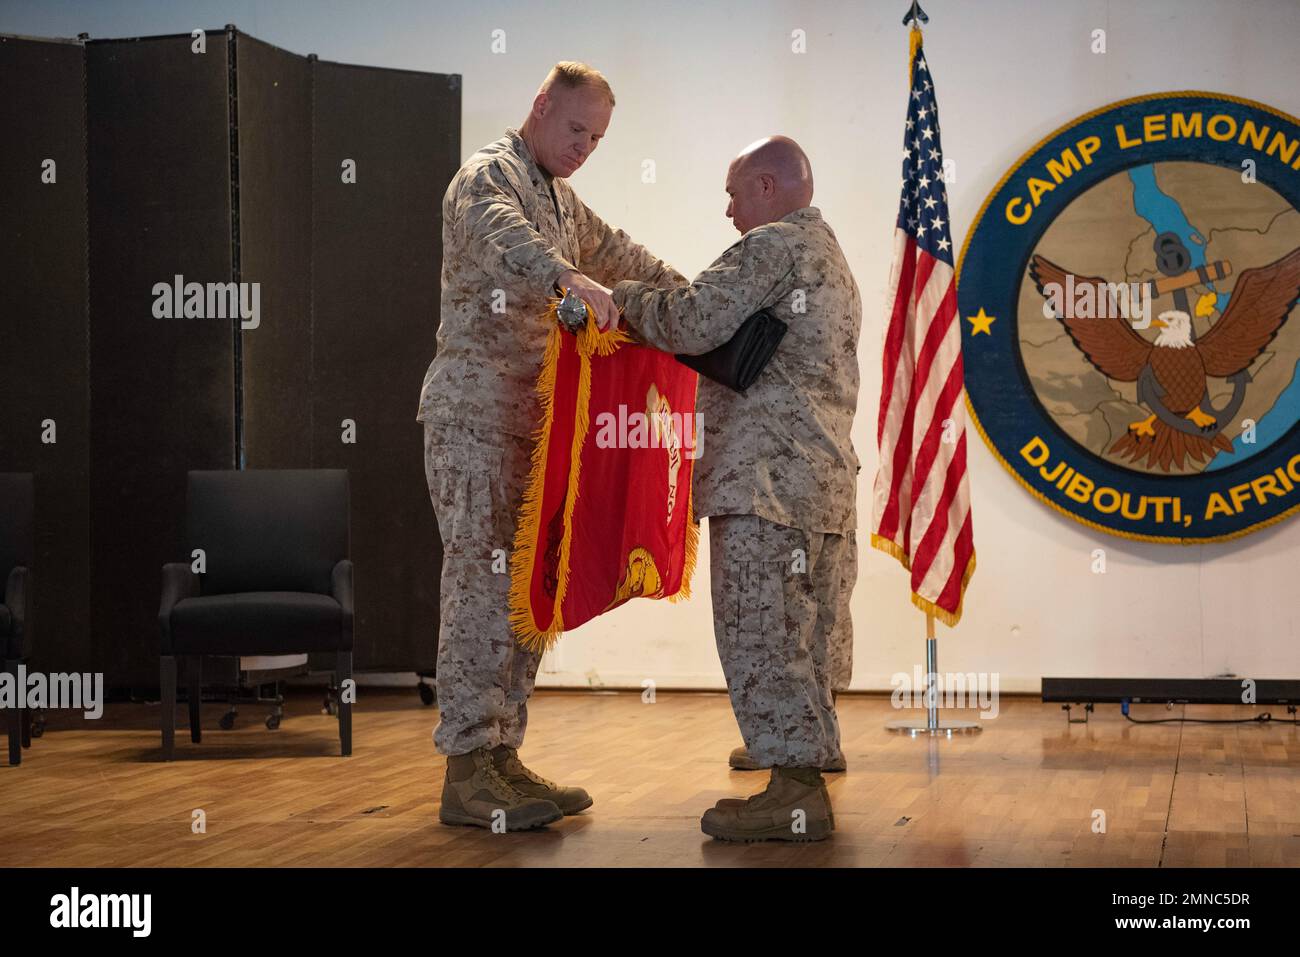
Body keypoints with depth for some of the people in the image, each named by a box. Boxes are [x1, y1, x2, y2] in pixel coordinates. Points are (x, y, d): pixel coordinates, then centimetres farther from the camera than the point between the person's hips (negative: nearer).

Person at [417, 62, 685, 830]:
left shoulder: (561, 201, 23)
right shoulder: (489, 177, -6)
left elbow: (614, 251, 41)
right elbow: (501, 233, -29)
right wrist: (570, 279, -47)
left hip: (531, 417, 9)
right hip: (476, 409, -9)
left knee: (525, 585, 5)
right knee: (482, 579, -13)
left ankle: (501, 757, 8)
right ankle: (468, 772, -13)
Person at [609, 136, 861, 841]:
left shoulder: (774, 246, -7)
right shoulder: (831, 259, 26)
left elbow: (692, 324, -15)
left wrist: (621, 298, 2)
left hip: (768, 477, -10)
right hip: (821, 473, 10)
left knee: (759, 631, -9)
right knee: (794, 636, 12)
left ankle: (795, 793, -10)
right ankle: (807, 772, 16)